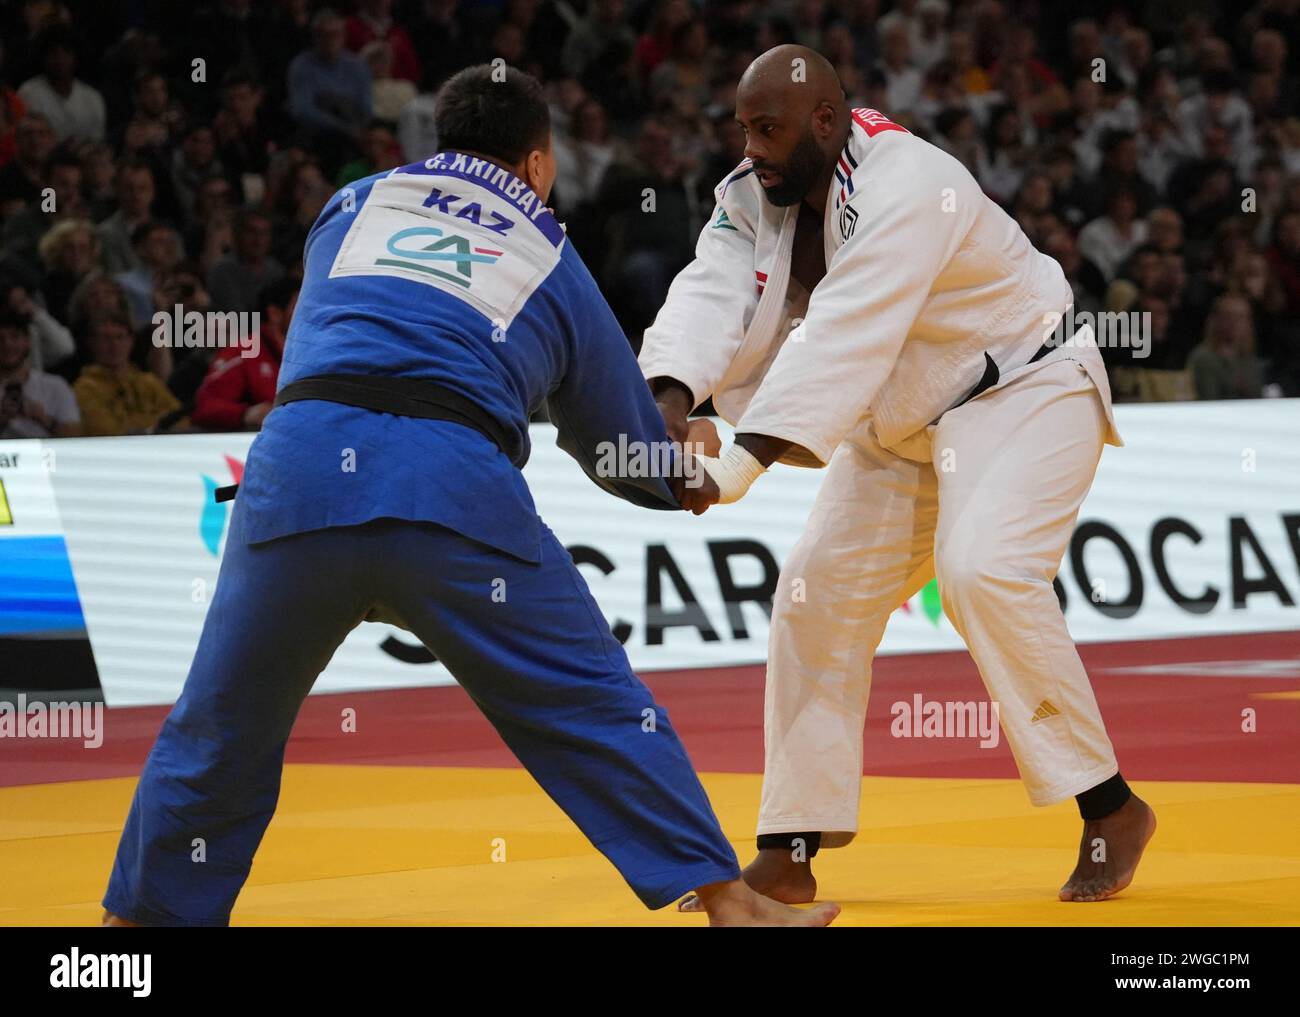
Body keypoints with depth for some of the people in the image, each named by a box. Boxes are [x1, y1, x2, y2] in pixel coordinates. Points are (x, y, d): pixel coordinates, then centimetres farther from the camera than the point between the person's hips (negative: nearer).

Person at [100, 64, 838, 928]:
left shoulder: (353, 205, 26)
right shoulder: (556, 268, 22)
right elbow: (630, 455, 31)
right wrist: (693, 475, 55)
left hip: (298, 468, 2)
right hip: (454, 489, -1)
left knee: (223, 727, 17)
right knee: (597, 711, 8)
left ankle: (143, 917, 24)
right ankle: (730, 904, 5)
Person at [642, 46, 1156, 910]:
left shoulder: (909, 188, -30)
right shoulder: (757, 198, -6)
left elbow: (847, 336, -40)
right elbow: (713, 295, -22)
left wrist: (747, 460, -48)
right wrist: (672, 397, -44)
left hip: (1022, 399, -8)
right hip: (902, 432, 8)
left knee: (984, 571, -28)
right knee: (821, 594, 0)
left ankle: (1111, 810, -16)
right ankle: (789, 859, 6)